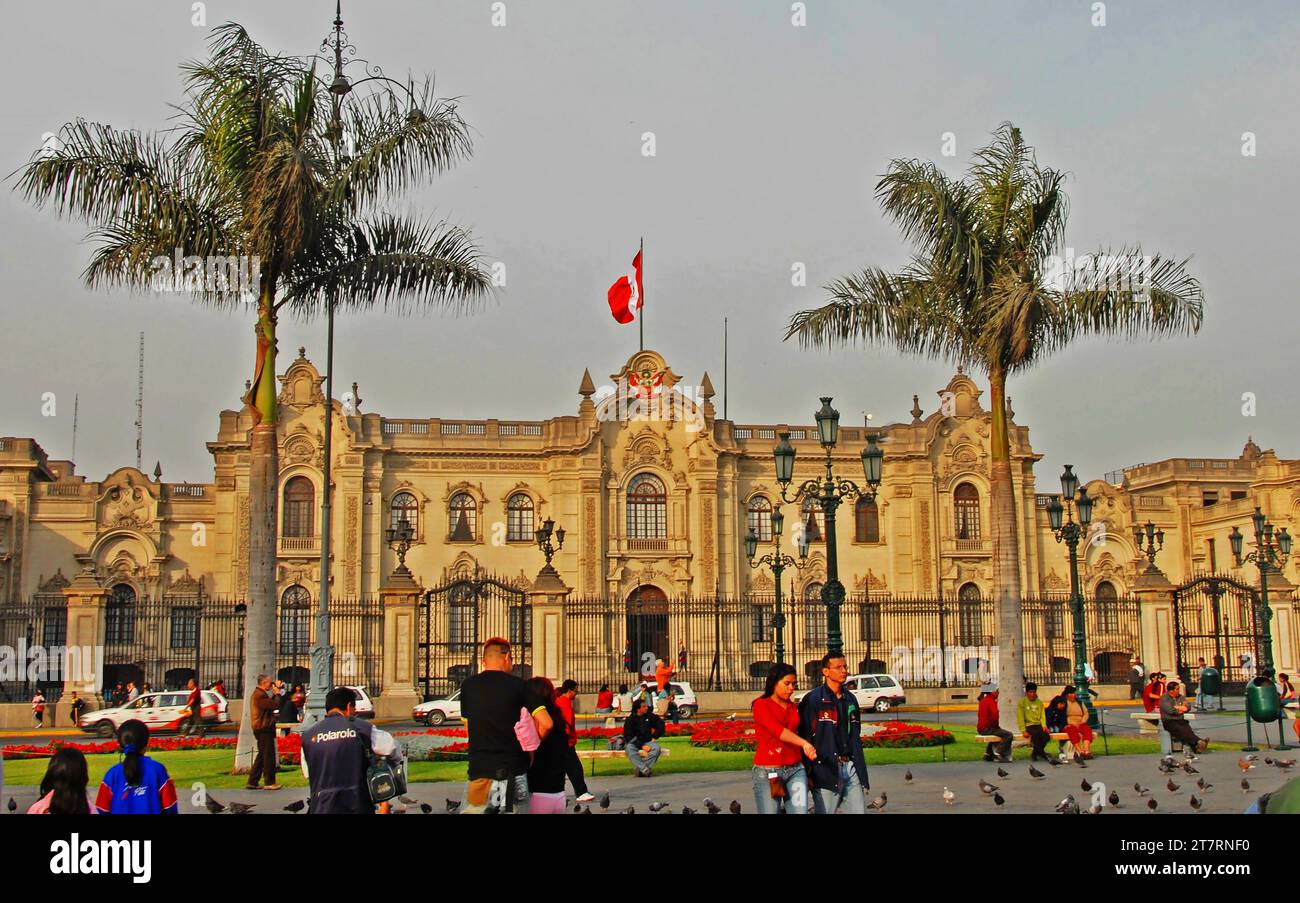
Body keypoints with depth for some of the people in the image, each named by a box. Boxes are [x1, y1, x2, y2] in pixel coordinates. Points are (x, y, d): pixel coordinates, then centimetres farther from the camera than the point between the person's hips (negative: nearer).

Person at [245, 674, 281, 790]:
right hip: (264, 729, -11)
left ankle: (252, 782, 16)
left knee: (262, 755, 15)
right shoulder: (260, 695, -18)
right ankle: (269, 783, -2)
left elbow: (270, 703, 19)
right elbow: (275, 705, -22)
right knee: (269, 756, -5)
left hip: (261, 729, 11)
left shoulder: (257, 694, 17)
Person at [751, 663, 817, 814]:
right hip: (768, 773, -4)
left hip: (795, 770, 4)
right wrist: (804, 743, -34)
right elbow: (778, 730, -21)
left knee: (800, 811, -12)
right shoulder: (761, 705, -5)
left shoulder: (794, 708, 13)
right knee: (770, 811, -1)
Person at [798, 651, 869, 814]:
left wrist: (863, 776, 16)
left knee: (859, 810, 4)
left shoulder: (850, 700, 15)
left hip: (851, 768, 6)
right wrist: (807, 774, -13)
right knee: (825, 811, -2)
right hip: (826, 770, -6)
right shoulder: (812, 700, -6)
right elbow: (804, 738, -9)